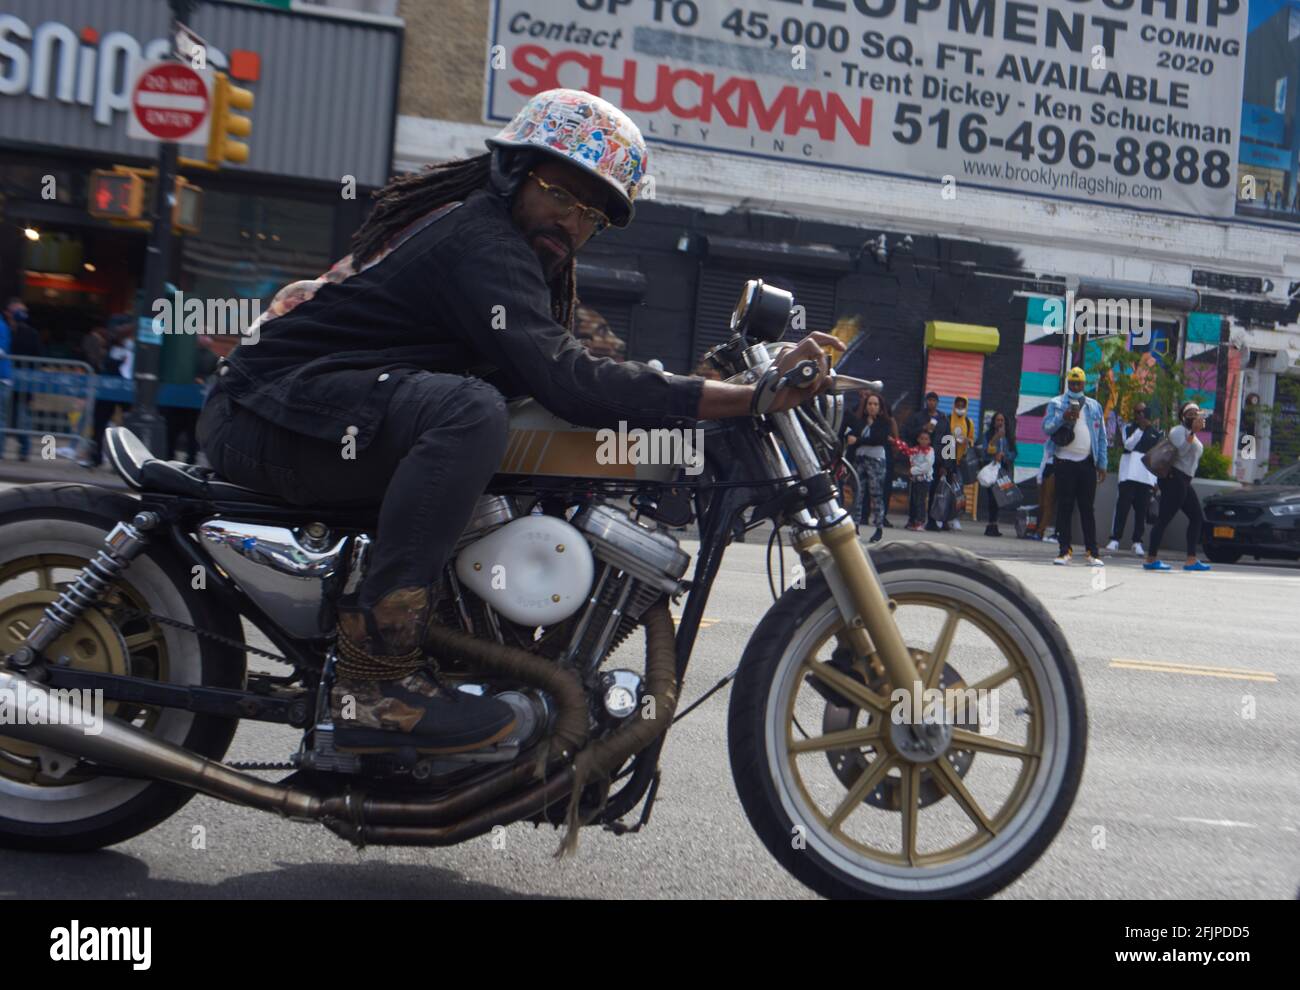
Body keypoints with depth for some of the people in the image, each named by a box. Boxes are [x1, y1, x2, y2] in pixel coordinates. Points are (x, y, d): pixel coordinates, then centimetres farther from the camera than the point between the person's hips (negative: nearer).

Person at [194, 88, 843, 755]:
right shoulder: (481, 240, -17)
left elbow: (545, 368, 12)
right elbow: (563, 380, -30)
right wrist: (753, 397, -31)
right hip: (265, 406, -11)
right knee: (469, 411, -34)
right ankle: (373, 680, -32)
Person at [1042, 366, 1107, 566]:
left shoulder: (1094, 406, 14)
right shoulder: (1056, 404, 7)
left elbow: (1101, 436, 13)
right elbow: (1046, 427, -5)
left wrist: (1102, 464, 6)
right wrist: (1063, 418, -22)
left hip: (1087, 462, 2)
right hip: (1064, 461, -2)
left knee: (1087, 508, 3)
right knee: (1064, 507, 0)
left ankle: (1093, 552, 4)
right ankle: (1064, 550, 3)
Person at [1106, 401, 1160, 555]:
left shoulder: (1156, 433, 15)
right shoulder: (1128, 428, 9)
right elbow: (1128, 445, -8)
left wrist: (1156, 480, 10)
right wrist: (1141, 429, -14)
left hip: (1147, 476, 2)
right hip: (1129, 473, -2)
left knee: (1142, 509, 1)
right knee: (1122, 505, -8)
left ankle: (1137, 542, 5)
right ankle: (1115, 539, -7)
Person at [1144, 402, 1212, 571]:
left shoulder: (1192, 435, 23)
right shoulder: (1179, 430, -7)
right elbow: (1180, 450, -25)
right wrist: (1193, 432, -29)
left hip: (1184, 481, 10)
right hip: (1174, 478, -10)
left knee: (1197, 518, 7)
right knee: (1164, 518, -12)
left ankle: (1191, 560, 7)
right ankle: (1151, 559, -12)